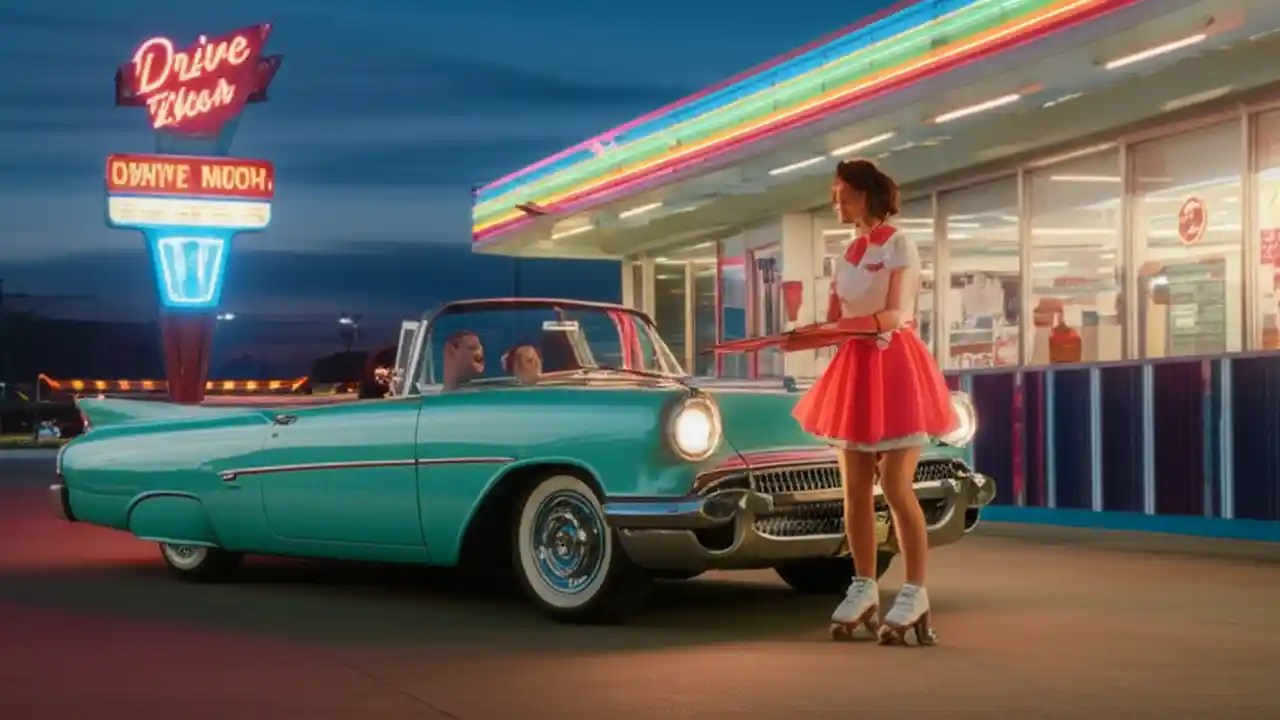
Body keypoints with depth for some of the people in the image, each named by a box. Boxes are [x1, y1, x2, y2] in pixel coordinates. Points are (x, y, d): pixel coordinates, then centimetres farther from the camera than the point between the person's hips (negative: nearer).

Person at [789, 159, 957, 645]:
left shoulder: (898, 246, -7)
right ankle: (863, 588, 13)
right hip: (855, 371, 7)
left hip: (894, 369, -7)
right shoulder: (847, 254, 14)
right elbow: (834, 321, 10)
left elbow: (896, 315, -17)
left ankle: (915, 594, -3)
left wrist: (844, 323, -28)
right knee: (855, 490, 5)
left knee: (896, 489, -9)